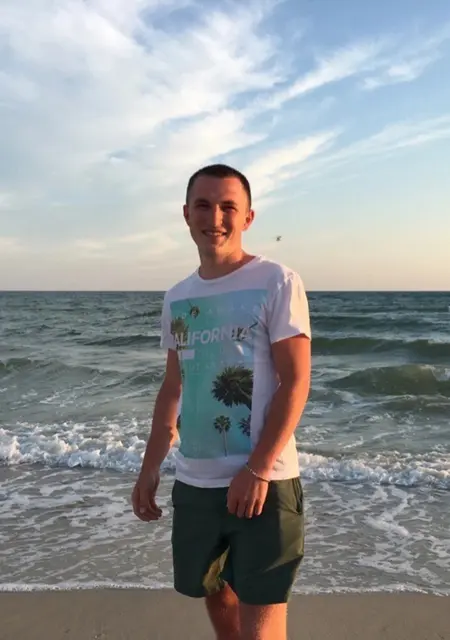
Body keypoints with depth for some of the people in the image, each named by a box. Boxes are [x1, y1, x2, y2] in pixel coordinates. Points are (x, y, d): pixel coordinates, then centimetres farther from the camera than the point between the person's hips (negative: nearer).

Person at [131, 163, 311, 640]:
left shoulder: (277, 283, -9)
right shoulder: (177, 298, 8)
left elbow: (296, 382, -13)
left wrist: (257, 470, -18)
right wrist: (150, 467, 12)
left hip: (263, 481, -5)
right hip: (193, 482, 6)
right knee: (214, 592, 20)